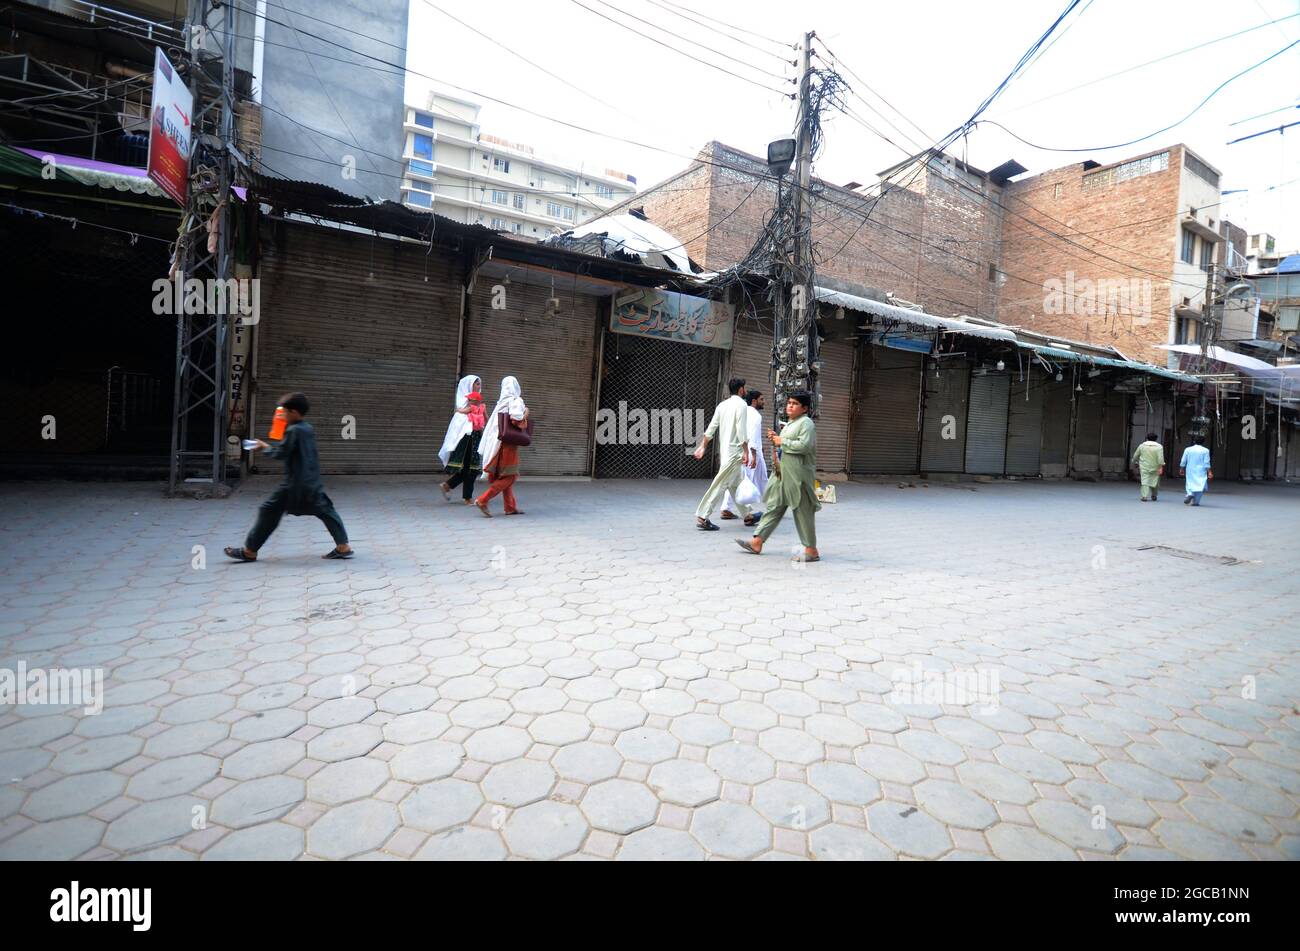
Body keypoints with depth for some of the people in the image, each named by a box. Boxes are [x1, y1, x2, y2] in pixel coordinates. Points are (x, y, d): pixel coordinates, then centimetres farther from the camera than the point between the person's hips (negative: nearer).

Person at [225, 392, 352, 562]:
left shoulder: (293, 430, -12)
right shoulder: (309, 429, 13)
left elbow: (281, 453, -13)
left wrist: (265, 447, 3)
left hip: (294, 483, -8)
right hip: (312, 482, 8)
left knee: (269, 511, 2)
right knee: (325, 511, 7)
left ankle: (250, 550, 9)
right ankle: (343, 546, 2)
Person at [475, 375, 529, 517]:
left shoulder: (501, 402, 12)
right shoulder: (516, 401, -10)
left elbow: (492, 423, 13)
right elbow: (515, 417, -26)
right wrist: (525, 413, -10)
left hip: (498, 441, 8)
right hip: (509, 443, -8)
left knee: (504, 476, 13)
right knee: (508, 476, -4)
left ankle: (510, 507, 15)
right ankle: (483, 500, -12)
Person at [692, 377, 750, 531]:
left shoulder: (722, 405, 12)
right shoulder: (741, 404, -8)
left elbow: (711, 427, 10)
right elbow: (741, 430, -16)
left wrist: (703, 446, 12)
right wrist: (746, 451, -15)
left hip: (723, 451, 8)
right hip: (734, 451, -8)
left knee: (735, 484, 16)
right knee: (721, 484, -9)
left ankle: (747, 514, 28)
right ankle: (702, 517, -12)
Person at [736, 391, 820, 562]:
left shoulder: (806, 423, -10)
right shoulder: (789, 424, 20)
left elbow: (804, 445, -24)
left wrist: (782, 441, -14)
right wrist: (776, 438, 10)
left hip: (798, 475, -9)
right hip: (782, 473, 10)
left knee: (803, 512, -2)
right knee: (773, 506, 10)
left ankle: (811, 550, 9)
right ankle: (757, 543, 14)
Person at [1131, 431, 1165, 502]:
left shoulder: (1142, 445, 3)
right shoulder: (1159, 446, -4)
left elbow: (1135, 456, 9)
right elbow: (1160, 458, -14)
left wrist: (1135, 462, 23)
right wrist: (1161, 467, -15)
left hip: (1144, 468, 0)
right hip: (1155, 468, 0)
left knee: (1145, 481, -2)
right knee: (1155, 482, 13)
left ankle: (1144, 496, -14)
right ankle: (1154, 496, 22)